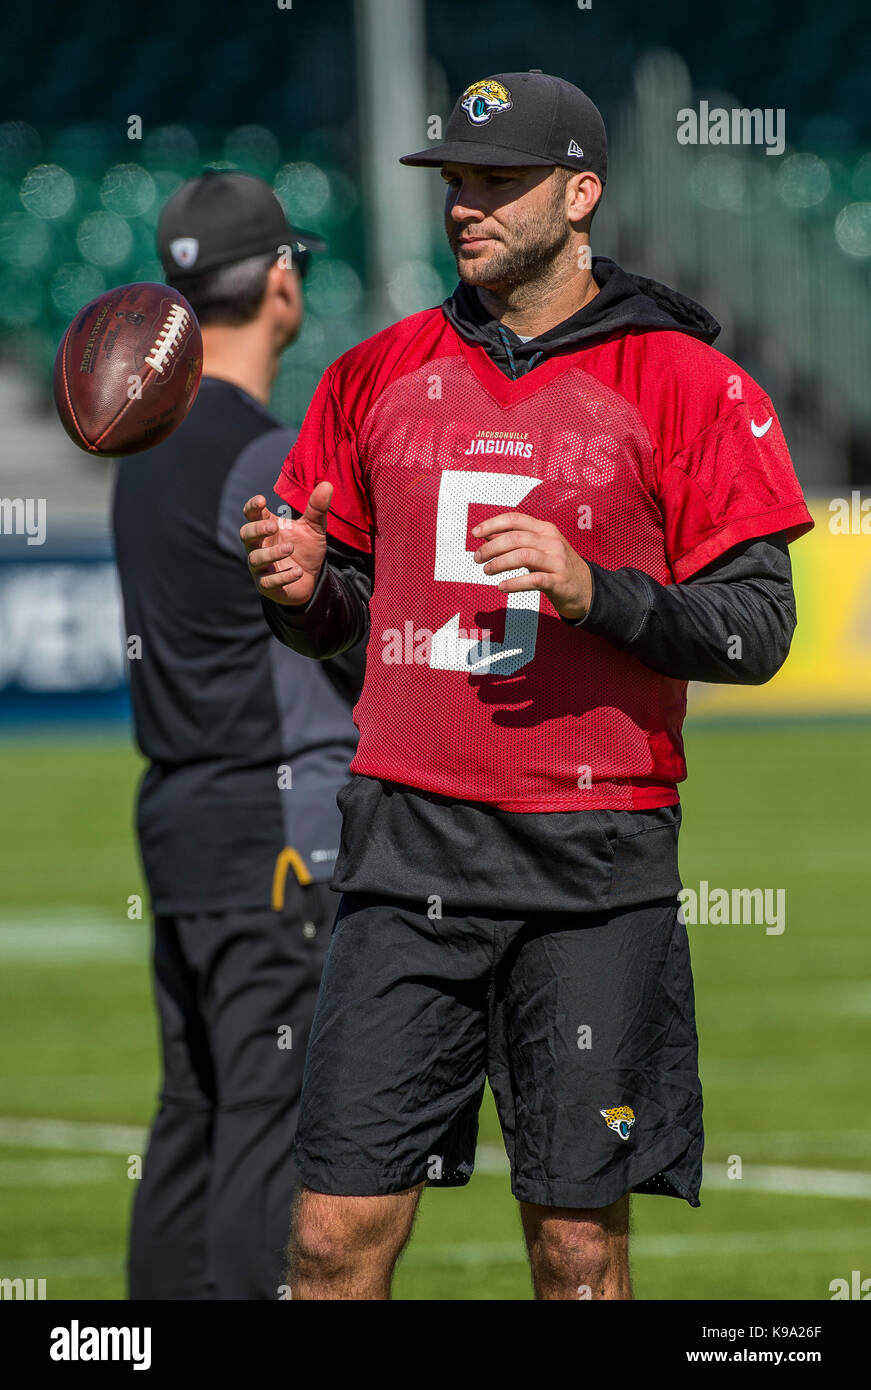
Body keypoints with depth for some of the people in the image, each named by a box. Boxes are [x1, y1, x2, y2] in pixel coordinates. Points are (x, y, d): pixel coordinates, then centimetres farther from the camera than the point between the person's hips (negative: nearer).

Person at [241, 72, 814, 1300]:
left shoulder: (682, 381, -1)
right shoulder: (381, 372, 11)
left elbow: (756, 628, -4)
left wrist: (592, 589, -19)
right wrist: (302, 588, -4)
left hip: (592, 871, -3)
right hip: (408, 844, 3)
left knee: (578, 1242, 1)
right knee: (339, 1231, -2)